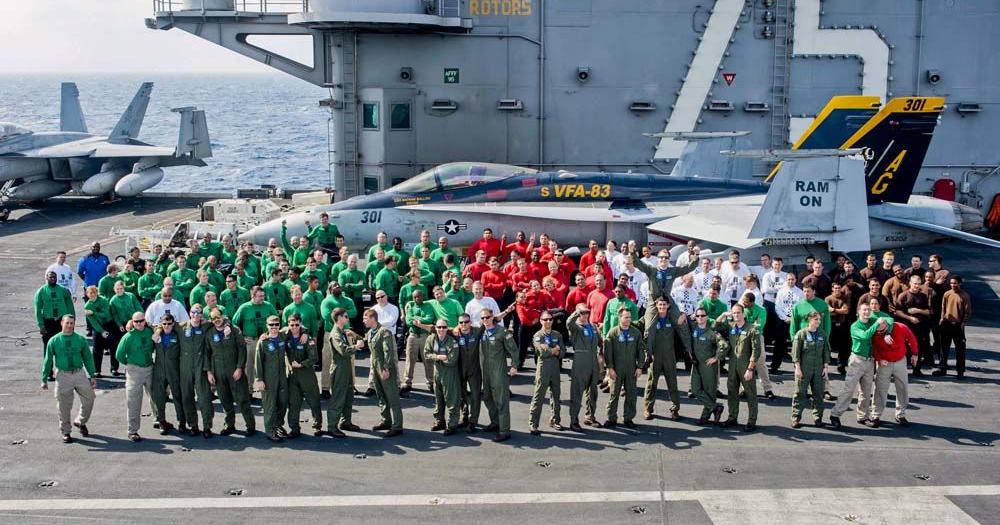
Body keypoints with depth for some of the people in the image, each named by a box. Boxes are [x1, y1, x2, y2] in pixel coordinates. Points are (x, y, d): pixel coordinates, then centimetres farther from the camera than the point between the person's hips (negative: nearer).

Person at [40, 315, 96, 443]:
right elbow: (47, 360, 3)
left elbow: (88, 358, 9)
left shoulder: (80, 340, 3)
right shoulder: (54, 341, -1)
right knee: (64, 406, 2)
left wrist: (92, 376, 6)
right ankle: (65, 432, 19)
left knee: (89, 399, 3)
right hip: (63, 376, -2)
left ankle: (80, 422, 29)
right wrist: (44, 379, 2)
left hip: (80, 374, 2)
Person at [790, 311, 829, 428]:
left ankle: (817, 418, 15)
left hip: (818, 370, 4)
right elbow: (796, 352, -5)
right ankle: (796, 418, 4)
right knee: (800, 393, -1)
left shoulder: (822, 335, 8)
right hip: (804, 369, -4)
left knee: (818, 394, 6)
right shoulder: (801, 334, -3)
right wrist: (798, 368, -10)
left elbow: (826, 352, 11)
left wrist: (825, 367, 4)